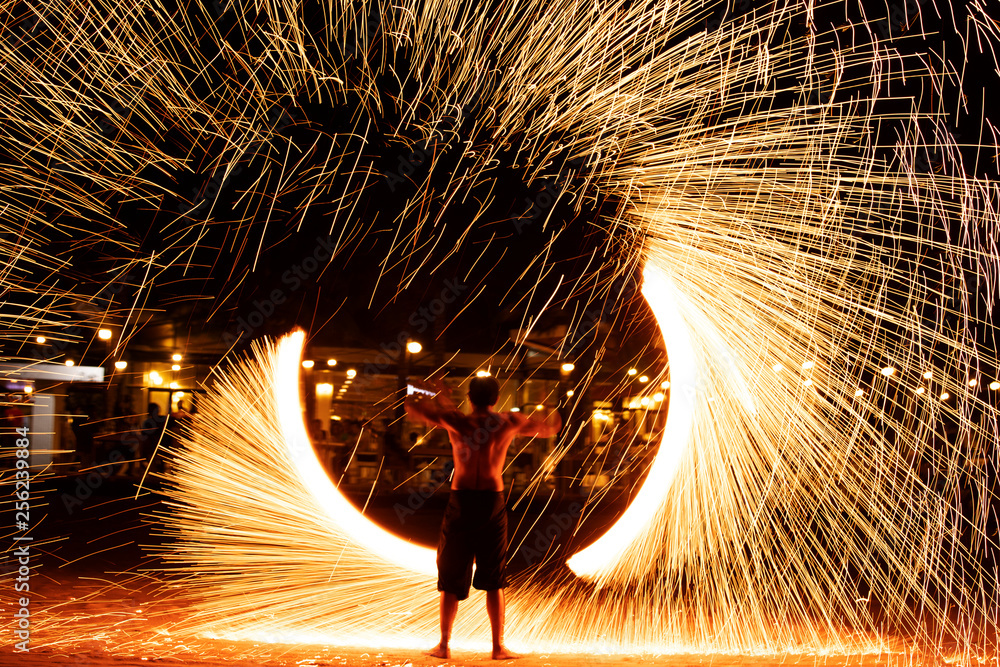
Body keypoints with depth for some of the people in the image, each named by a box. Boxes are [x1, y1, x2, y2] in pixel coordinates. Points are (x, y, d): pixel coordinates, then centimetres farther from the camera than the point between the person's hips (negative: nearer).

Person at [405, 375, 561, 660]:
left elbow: (411, 405, 10)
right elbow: (548, 429, 16)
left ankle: (444, 644, 10)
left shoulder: (455, 420, 0)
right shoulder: (508, 422, 1)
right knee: (494, 580, 10)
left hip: (460, 500, 0)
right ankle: (498, 646, 10)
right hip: (493, 501, 0)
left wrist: (438, 396, 26)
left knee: (451, 578, 9)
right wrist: (553, 419, 38)